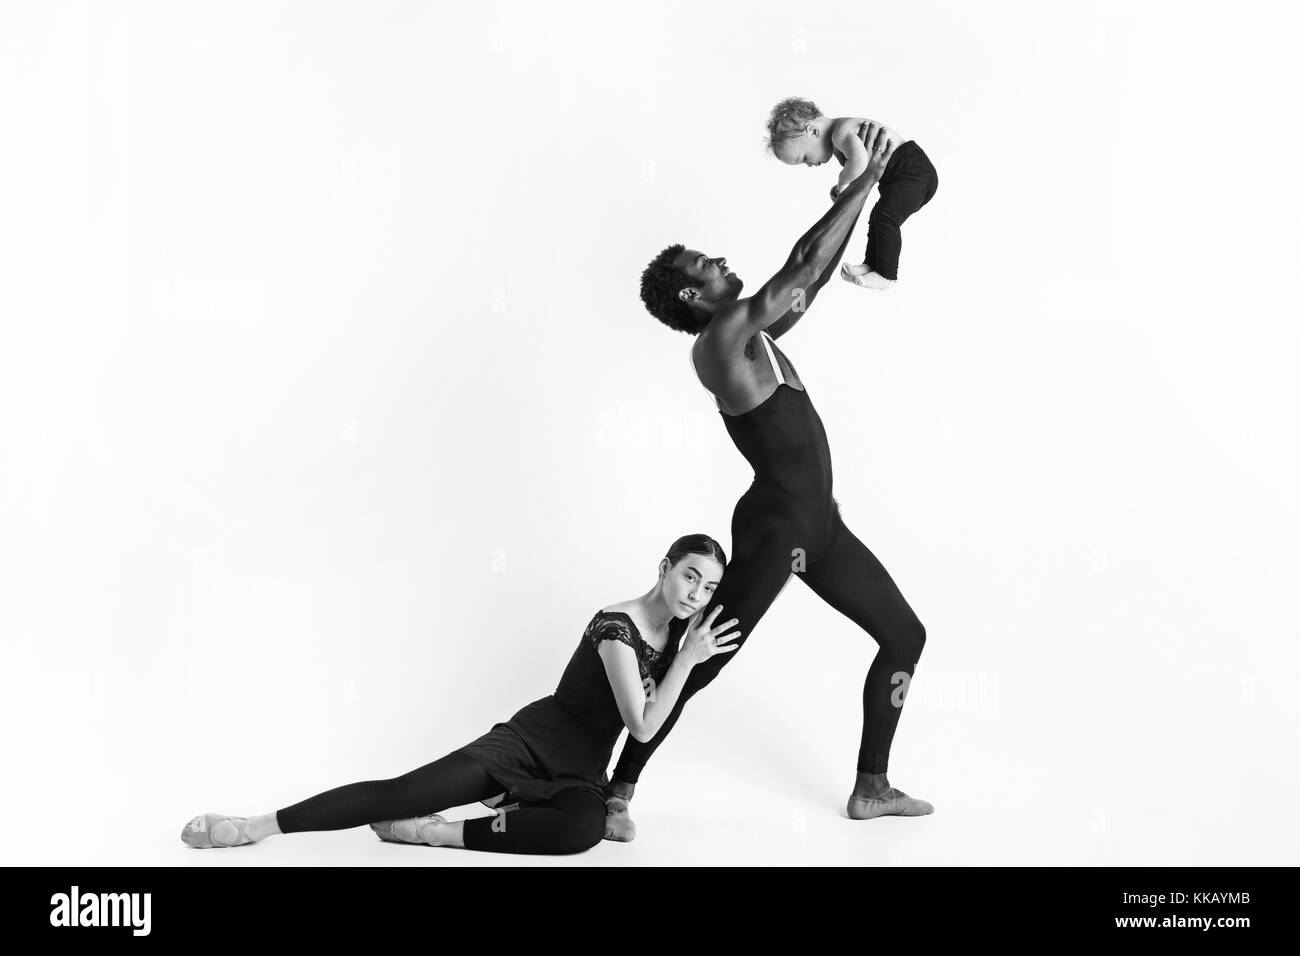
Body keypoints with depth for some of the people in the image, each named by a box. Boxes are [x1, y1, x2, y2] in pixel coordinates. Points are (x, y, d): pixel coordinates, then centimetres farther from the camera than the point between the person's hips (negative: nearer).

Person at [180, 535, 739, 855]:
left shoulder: (679, 626, 4)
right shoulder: (616, 627, -16)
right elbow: (643, 725, -18)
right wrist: (688, 658, -20)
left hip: (578, 771, 5)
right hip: (529, 739, -5)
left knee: (584, 827, -35)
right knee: (404, 791, -21)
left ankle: (431, 832, -23)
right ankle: (258, 826, -13)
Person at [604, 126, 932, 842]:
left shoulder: (750, 333, 12)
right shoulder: (722, 335, -14)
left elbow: (813, 277, 18)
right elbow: (805, 264, -15)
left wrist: (864, 187, 13)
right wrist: (864, 182, -6)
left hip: (818, 524, 10)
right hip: (775, 524, -10)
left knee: (904, 635, 14)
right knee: (701, 663, -7)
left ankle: (871, 788, 22)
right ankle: (617, 792, 3)